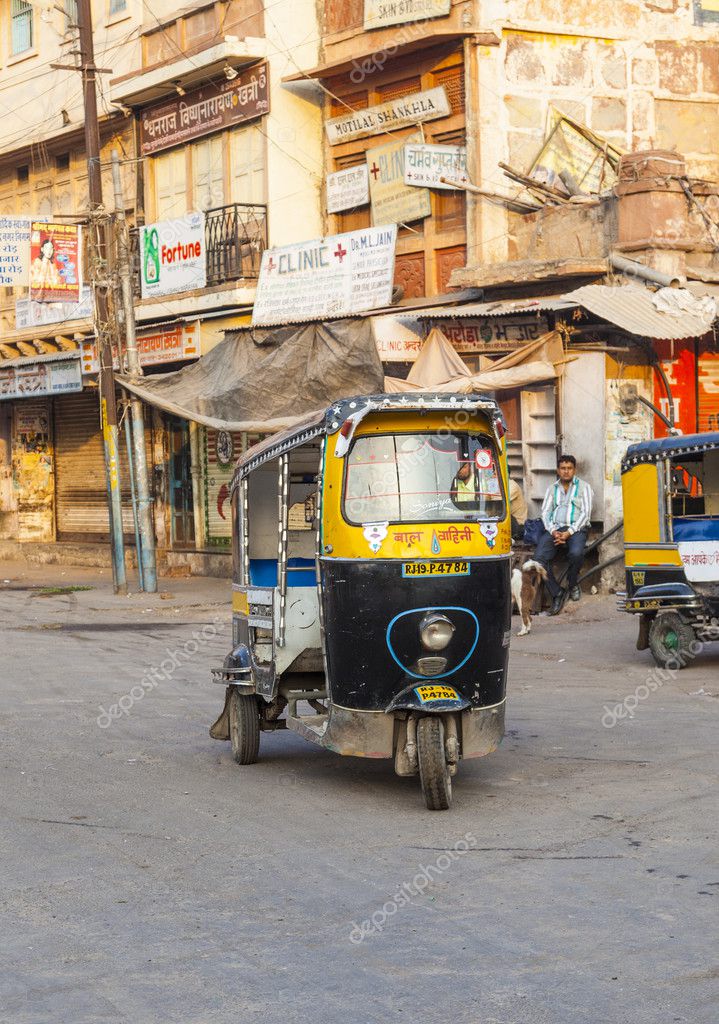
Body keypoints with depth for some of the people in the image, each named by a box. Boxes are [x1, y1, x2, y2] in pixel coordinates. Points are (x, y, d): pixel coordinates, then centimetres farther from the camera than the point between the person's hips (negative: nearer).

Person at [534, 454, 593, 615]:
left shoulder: (583, 487, 11)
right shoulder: (552, 489, 21)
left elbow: (586, 513, 0)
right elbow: (545, 512, 12)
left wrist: (569, 532, -13)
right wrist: (553, 531, -9)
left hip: (576, 528, -3)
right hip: (554, 529, 3)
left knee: (576, 553, -37)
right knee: (539, 557, -26)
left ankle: (572, 584, -6)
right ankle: (557, 594, -18)